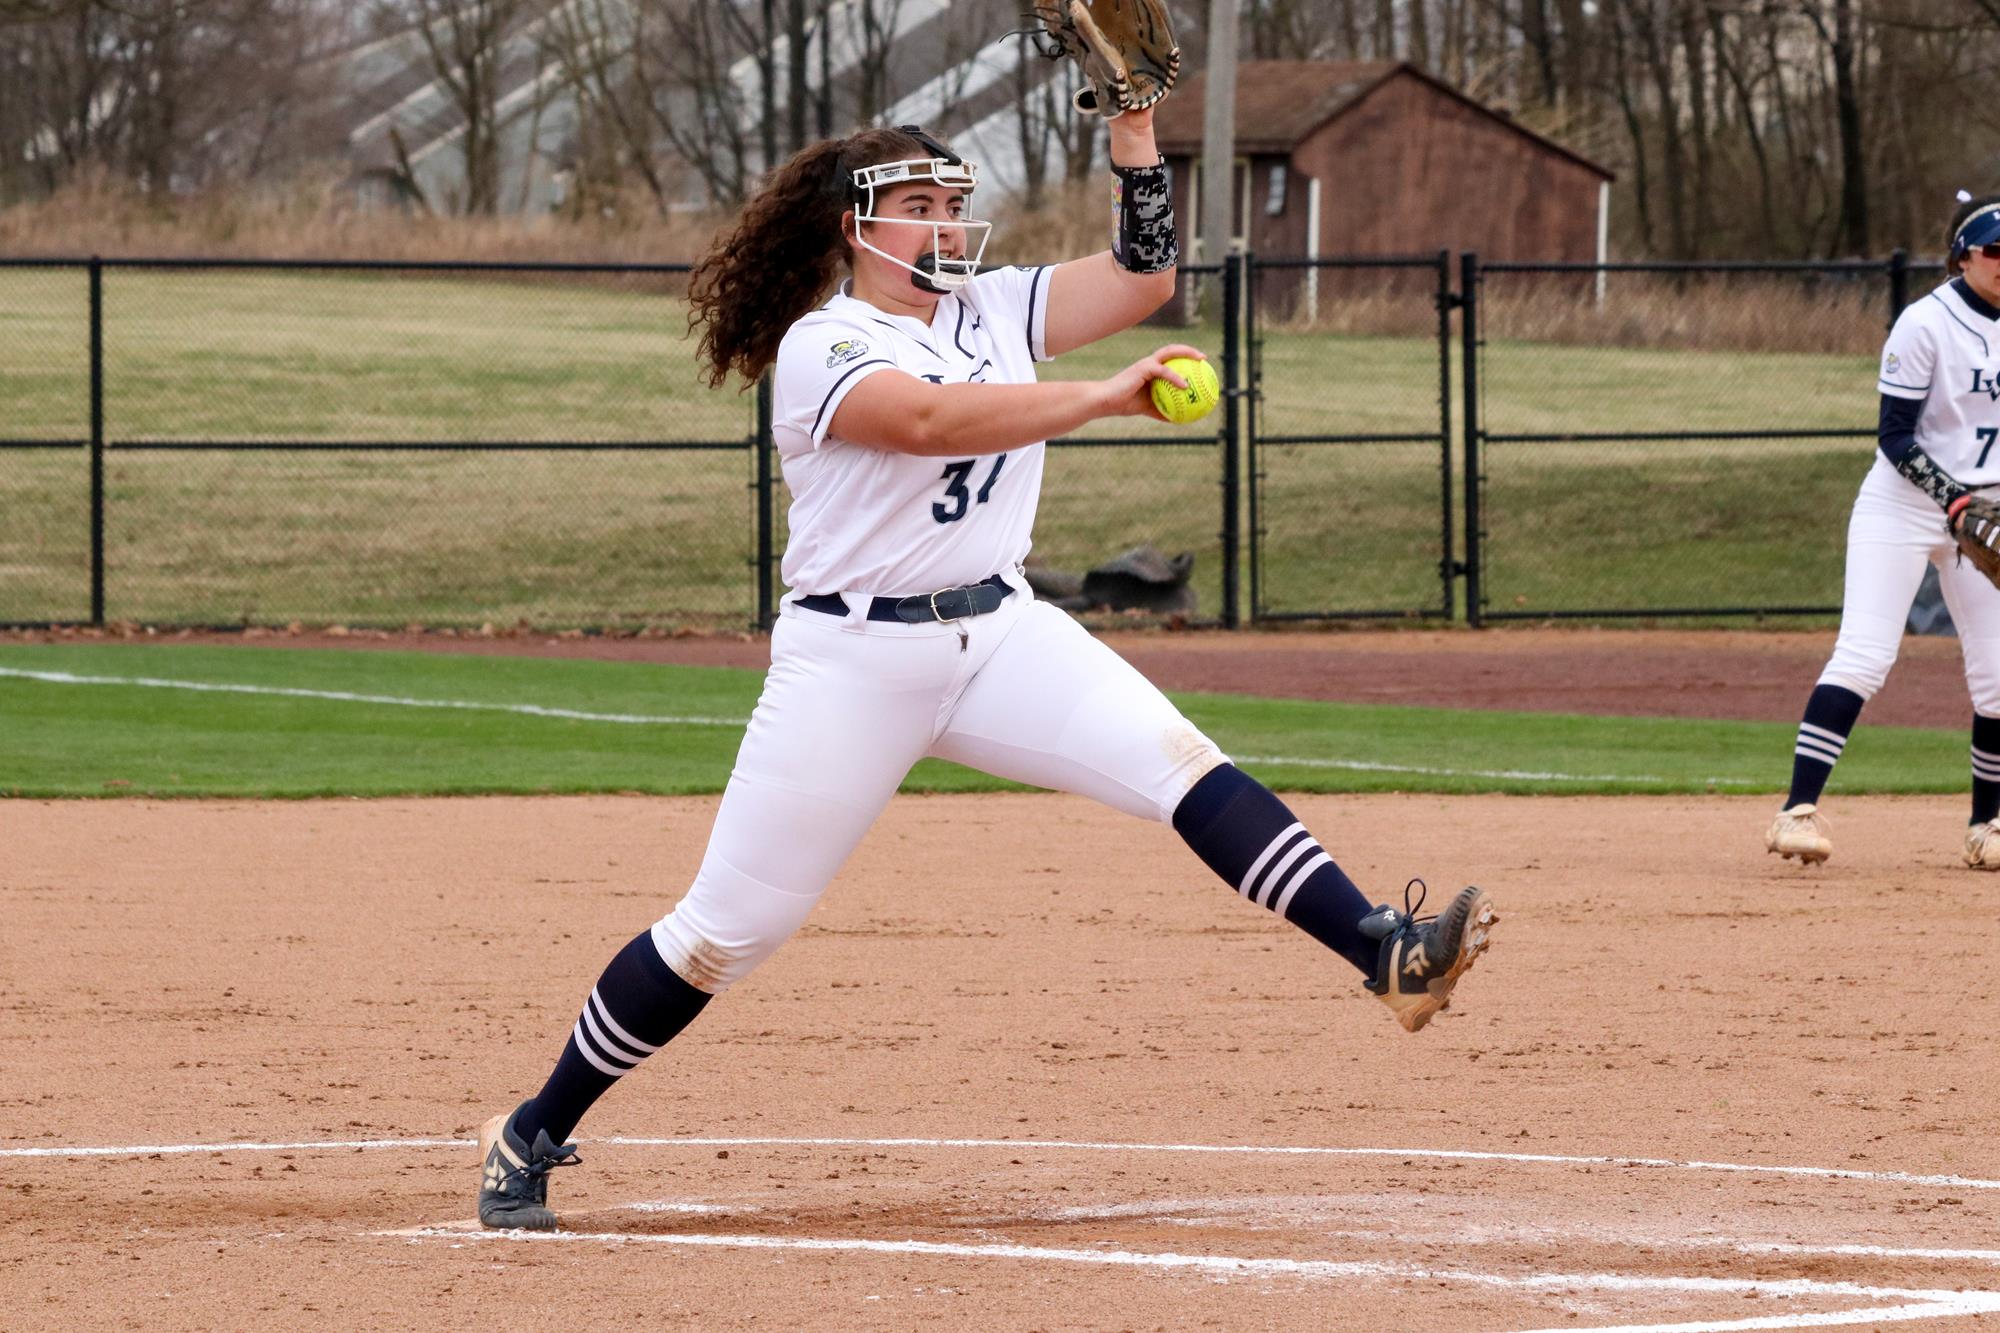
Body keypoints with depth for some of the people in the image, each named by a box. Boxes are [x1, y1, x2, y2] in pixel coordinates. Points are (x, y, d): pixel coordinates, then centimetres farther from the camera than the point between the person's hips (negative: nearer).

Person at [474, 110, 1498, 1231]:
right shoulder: (817, 347, -11)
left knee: (1180, 763, -18)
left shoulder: (995, 310, 9)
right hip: (854, 660, -5)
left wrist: (1134, 130, -7)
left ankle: (1388, 958, -30)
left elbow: (1145, 274, 4)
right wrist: (1108, 396, -38)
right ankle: (533, 1138, 13)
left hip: (1001, 633, 5)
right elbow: (929, 419, -30)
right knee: (726, 930, -1)